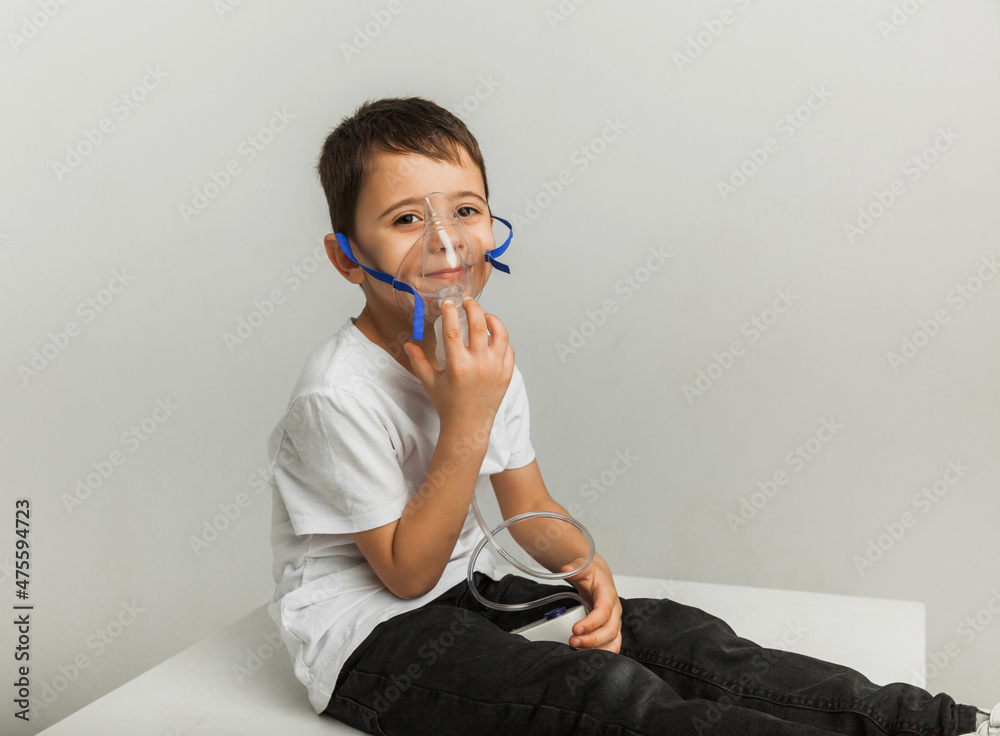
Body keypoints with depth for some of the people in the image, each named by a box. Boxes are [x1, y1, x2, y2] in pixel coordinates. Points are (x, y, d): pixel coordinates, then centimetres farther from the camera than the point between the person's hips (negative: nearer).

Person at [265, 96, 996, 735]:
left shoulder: (484, 357, 2)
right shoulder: (340, 393, -23)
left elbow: (529, 506, 9)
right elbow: (406, 572, -19)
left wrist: (586, 567, -13)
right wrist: (466, 422, -29)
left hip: (461, 592, 7)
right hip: (368, 640, -7)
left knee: (670, 633, -9)